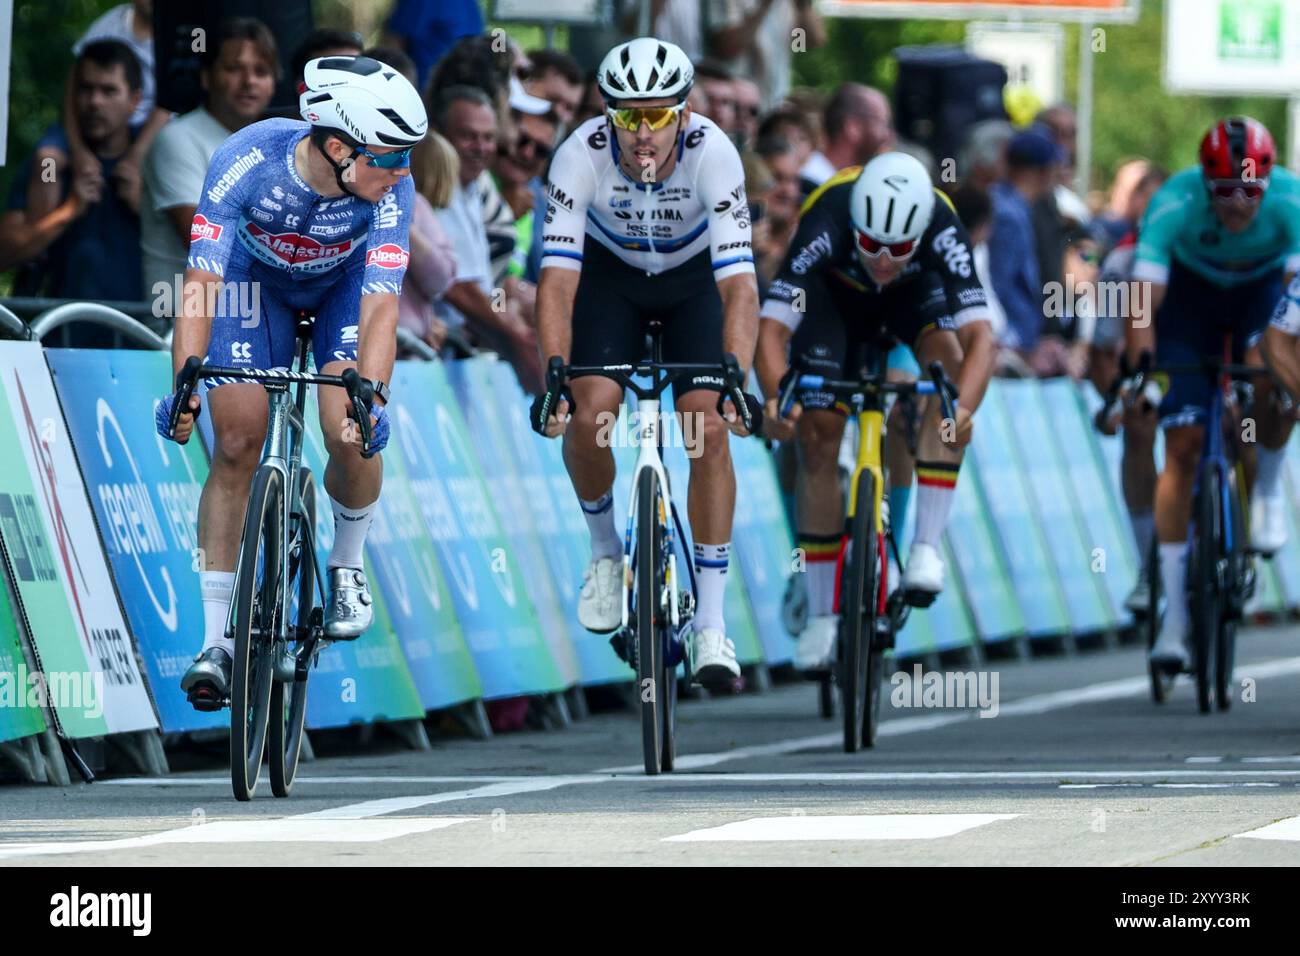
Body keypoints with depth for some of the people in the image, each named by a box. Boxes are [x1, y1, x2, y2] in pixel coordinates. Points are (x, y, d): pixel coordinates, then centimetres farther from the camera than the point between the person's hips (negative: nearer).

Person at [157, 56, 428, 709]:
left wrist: (371, 397, -51)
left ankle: (347, 568, 11)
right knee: (237, 444, -12)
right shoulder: (247, 160, -36)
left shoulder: (391, 185, -33)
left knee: (350, 435, -20)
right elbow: (201, 282, -37)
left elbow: (380, 307, -37)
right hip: (257, 281, 0)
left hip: (345, 284, 0)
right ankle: (215, 640, -5)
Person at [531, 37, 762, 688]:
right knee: (588, 416, -20)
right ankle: (605, 552, 10)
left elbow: (740, 286, -38)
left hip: (695, 276, -1)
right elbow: (557, 279, -35)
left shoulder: (712, 154, -34)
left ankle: (710, 623, -8)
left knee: (708, 429, -16)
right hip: (610, 273, 1)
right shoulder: (582, 154, -32)